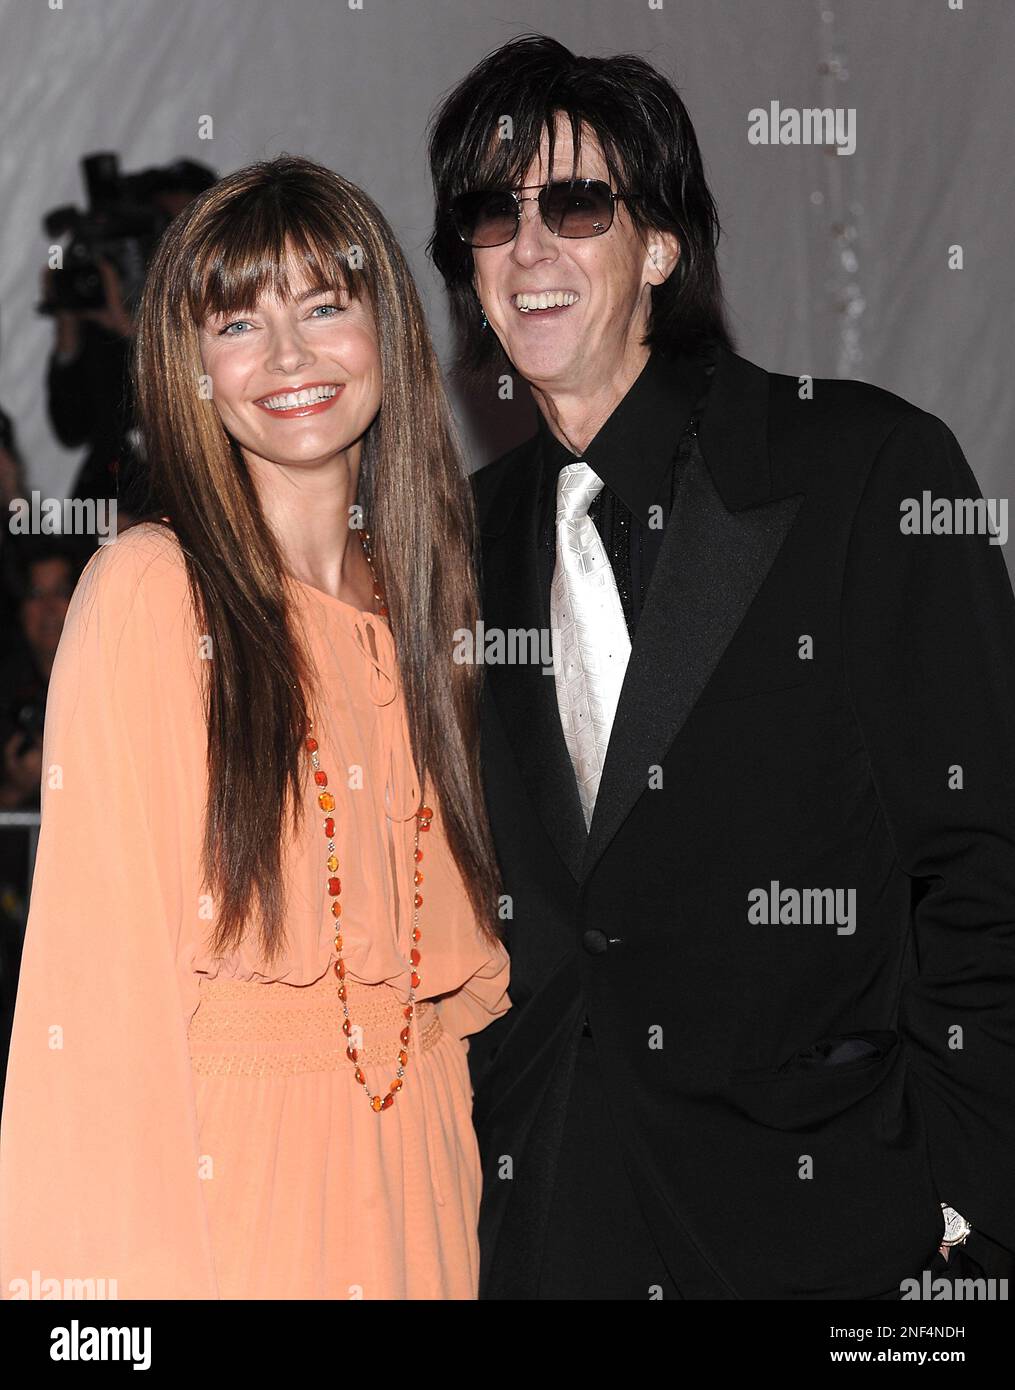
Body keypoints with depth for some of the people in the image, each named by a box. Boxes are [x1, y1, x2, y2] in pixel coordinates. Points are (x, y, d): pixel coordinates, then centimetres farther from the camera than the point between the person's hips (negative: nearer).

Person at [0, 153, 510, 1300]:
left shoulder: (413, 604, 9)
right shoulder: (152, 588, -9)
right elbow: (100, 962, -13)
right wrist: (126, 1265, -18)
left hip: (412, 1155, 5)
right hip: (214, 1152, -5)